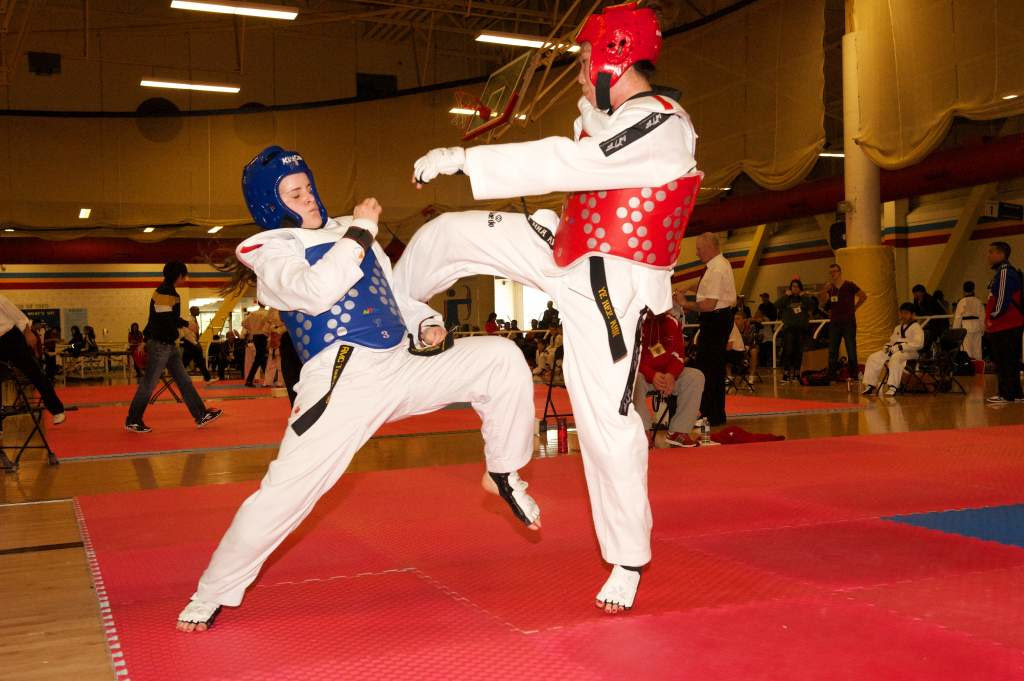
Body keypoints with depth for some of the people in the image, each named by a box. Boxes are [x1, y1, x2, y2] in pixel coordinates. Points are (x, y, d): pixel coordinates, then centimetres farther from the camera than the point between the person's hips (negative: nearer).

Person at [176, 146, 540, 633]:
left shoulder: (349, 233, 20)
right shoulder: (272, 254, 0)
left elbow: (395, 291, 27)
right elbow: (316, 291, -23)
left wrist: (427, 323, 8)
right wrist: (361, 231, -15)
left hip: (404, 365, 6)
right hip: (341, 383, -6)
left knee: (501, 357, -4)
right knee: (284, 492, -11)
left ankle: (503, 475, 9)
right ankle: (212, 594, 11)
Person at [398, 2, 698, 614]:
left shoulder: (661, 126, -21)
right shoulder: (620, 119, 10)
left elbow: (567, 163, -31)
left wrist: (460, 158, -27)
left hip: (607, 288, -9)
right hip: (564, 252, 9)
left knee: (607, 422, -6)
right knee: (448, 235, 7)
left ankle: (629, 561, 13)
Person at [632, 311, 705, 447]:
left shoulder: (671, 321, 2)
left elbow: (678, 354, -2)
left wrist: (671, 374, -23)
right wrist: (651, 375, -30)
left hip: (668, 373, 4)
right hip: (643, 373, -4)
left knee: (696, 377, -18)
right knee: (634, 380, -38)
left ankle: (678, 432, -16)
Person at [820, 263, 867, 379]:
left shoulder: (849, 286, -3)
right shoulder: (830, 288, 10)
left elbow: (863, 296, 0)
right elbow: (824, 302, 1)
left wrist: (854, 307, 0)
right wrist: (825, 291, -13)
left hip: (848, 322, -5)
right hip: (834, 323, 5)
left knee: (851, 350, -1)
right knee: (832, 351, 5)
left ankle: (854, 376, 4)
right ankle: (832, 375, 11)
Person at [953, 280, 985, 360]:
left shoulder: (962, 302, -8)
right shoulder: (978, 302, 6)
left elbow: (958, 317, -7)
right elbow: (982, 315, 11)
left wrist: (955, 329, 0)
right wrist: (982, 328, 19)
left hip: (966, 327, -5)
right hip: (977, 326, 5)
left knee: (967, 348, -2)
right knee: (977, 347, 11)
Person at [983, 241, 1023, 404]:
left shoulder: (1006, 272, -14)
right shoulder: (1001, 272, 18)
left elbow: (1003, 299, -20)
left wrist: (993, 318, -9)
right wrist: (991, 320, 14)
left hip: (1007, 327, -10)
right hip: (1002, 326, 10)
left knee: (1006, 361, -6)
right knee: (1005, 361, 13)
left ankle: (1006, 394, -3)